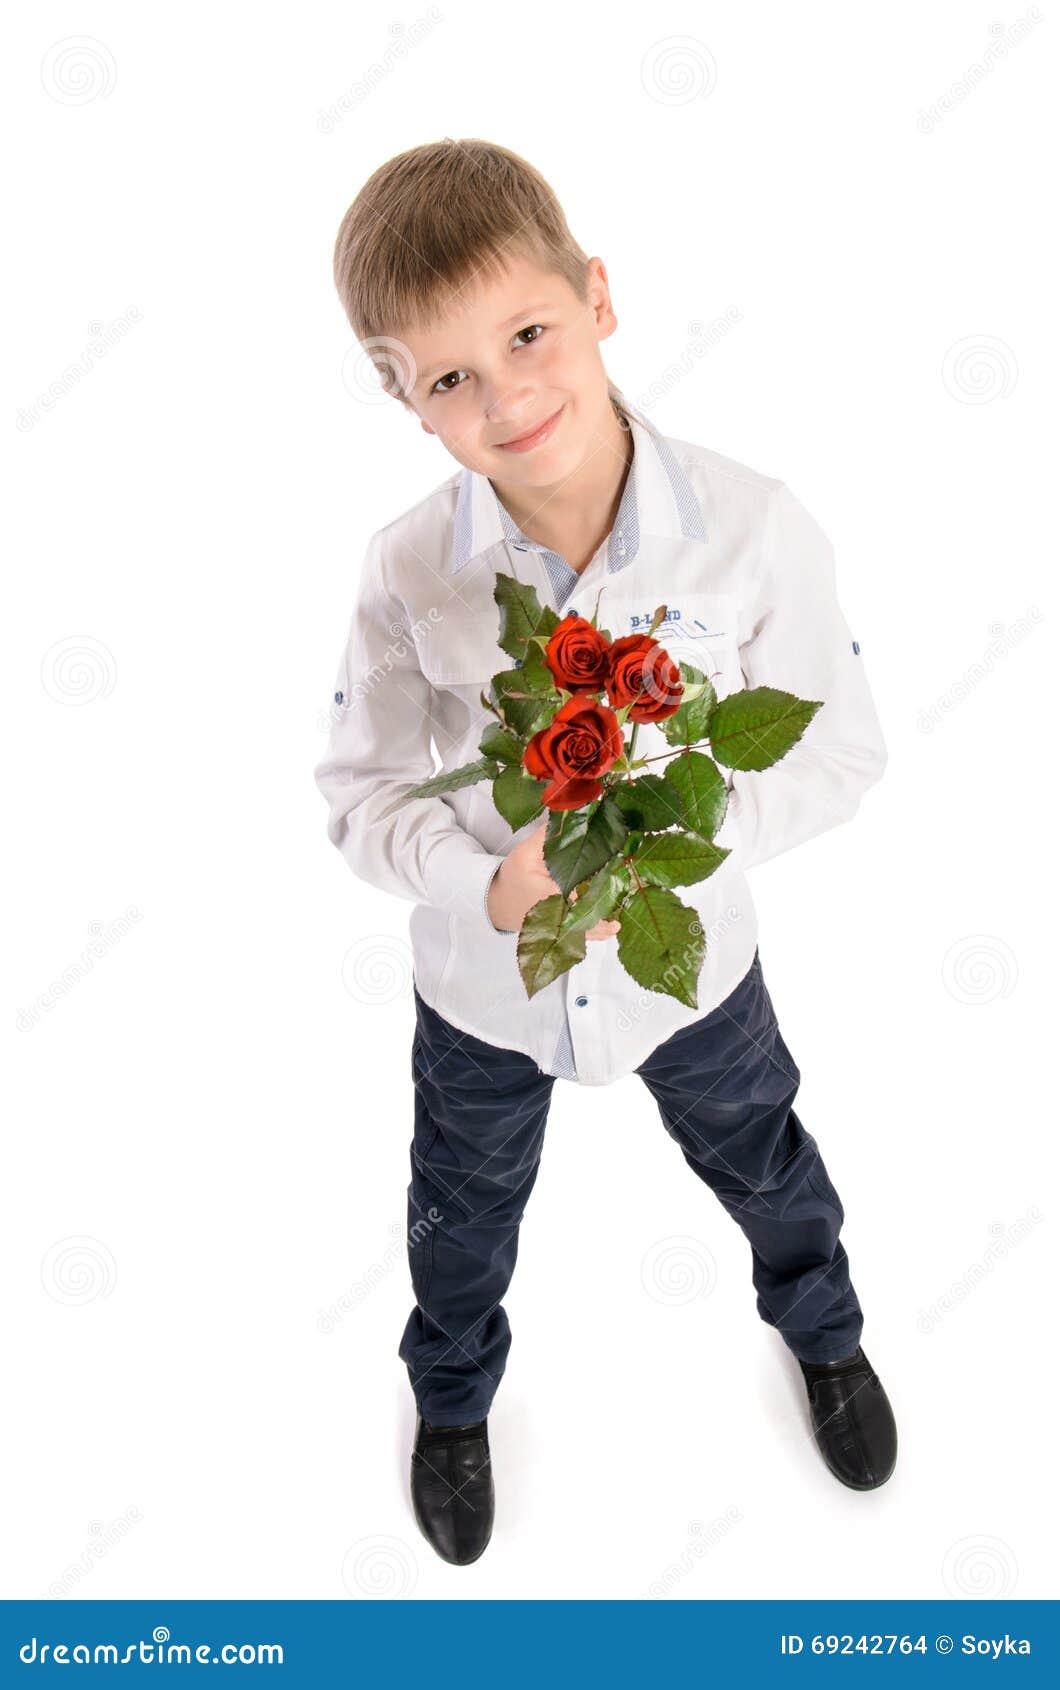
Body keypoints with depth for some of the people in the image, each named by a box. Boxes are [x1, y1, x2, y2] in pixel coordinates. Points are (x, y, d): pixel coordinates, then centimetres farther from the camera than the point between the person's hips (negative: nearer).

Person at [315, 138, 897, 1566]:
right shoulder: (408, 570, -21)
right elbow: (364, 792, -13)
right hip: (480, 982, 1)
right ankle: (453, 1399, 61)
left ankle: (823, 1329, 64)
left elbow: (841, 748, -15)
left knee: (765, 1168, 28)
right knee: (464, 1221, 26)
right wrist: (489, 888, -31)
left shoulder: (753, 527, -23)